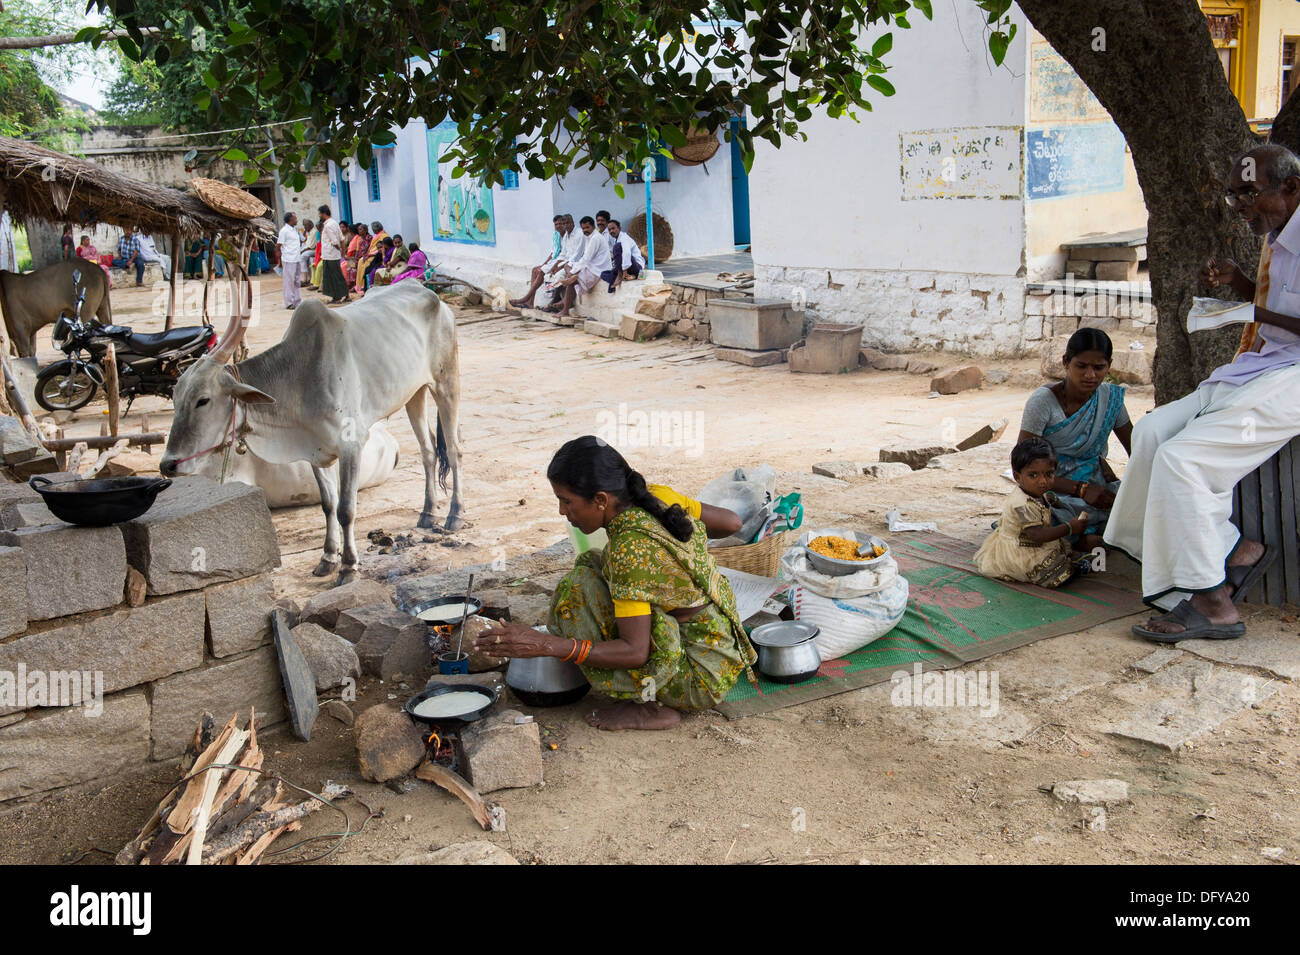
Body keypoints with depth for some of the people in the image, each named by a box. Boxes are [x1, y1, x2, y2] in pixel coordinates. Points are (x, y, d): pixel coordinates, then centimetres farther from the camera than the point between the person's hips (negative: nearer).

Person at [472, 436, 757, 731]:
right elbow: (732, 522, 9)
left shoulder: (630, 549, -27)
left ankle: (647, 706, -6)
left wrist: (547, 645, -32)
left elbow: (636, 652, -27)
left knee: (576, 590, -16)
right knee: (593, 563, 14)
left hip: (702, 679, -9)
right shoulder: (659, 496, -4)